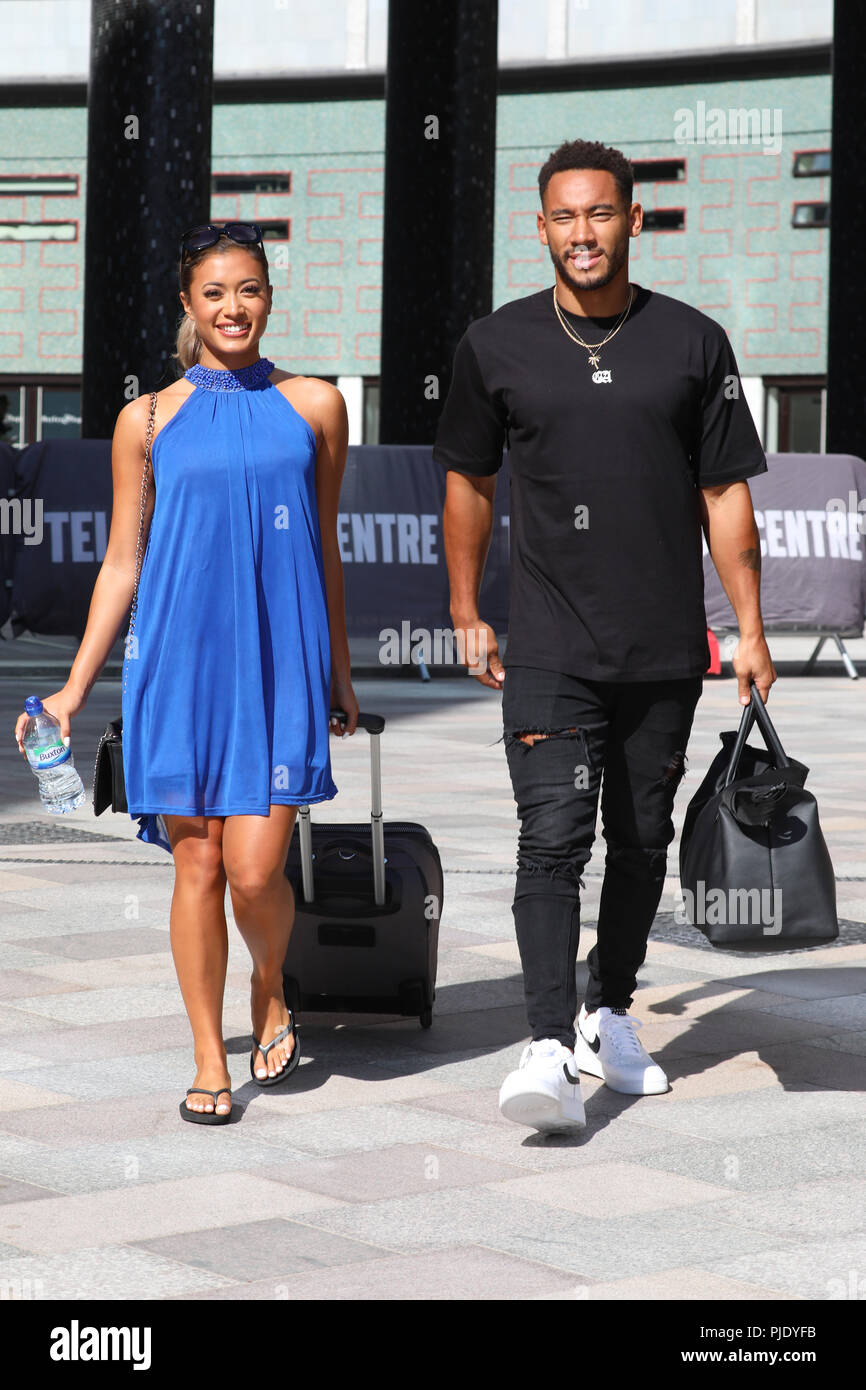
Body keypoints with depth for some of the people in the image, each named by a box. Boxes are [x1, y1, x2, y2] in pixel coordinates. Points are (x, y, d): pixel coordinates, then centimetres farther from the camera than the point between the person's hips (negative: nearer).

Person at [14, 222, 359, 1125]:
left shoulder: (314, 406, 8)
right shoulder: (149, 420, 6)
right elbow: (121, 563, 10)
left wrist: (338, 674, 18)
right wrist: (75, 687, 7)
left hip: (279, 661, 0)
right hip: (180, 659, 0)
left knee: (255, 867, -9)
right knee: (197, 862, 2)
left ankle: (270, 991, 23)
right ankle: (210, 1060, 15)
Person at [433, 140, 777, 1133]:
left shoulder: (694, 343, 3)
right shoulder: (497, 345, 2)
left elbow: (725, 493, 5)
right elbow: (468, 481, 14)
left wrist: (750, 630, 2)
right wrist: (466, 613, 13)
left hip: (666, 650, 2)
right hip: (549, 650, -2)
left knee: (641, 842, 11)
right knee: (554, 837, -13)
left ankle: (609, 1013, 30)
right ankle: (549, 1050, -18)